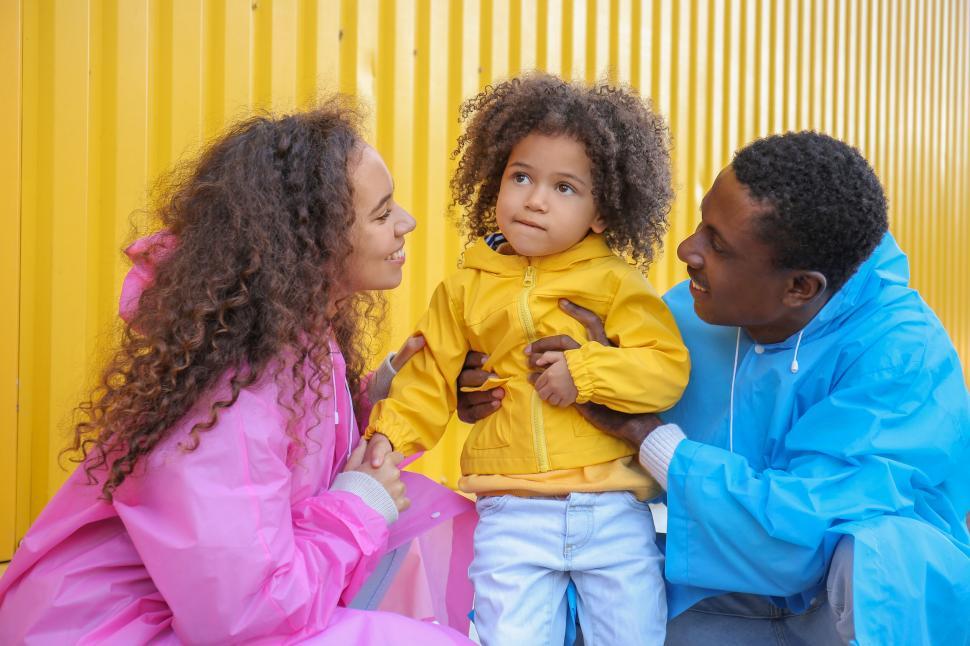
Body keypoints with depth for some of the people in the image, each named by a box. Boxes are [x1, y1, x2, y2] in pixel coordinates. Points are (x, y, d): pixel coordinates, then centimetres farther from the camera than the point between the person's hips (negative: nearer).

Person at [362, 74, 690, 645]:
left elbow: (669, 367, -8)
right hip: (511, 517, 1)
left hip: (613, 513, 0)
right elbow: (431, 379, 7)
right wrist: (388, 433, -7)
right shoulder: (467, 288, 5)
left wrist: (585, 372, -19)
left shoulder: (615, 282, -1)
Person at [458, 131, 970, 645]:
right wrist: (504, 398, -13)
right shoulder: (686, 315, -8)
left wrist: (638, 427, -26)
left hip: (891, 603, -4)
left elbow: (801, 530, -33)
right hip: (732, 598, 4)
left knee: (878, 548, -35)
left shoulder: (902, 355, -25)